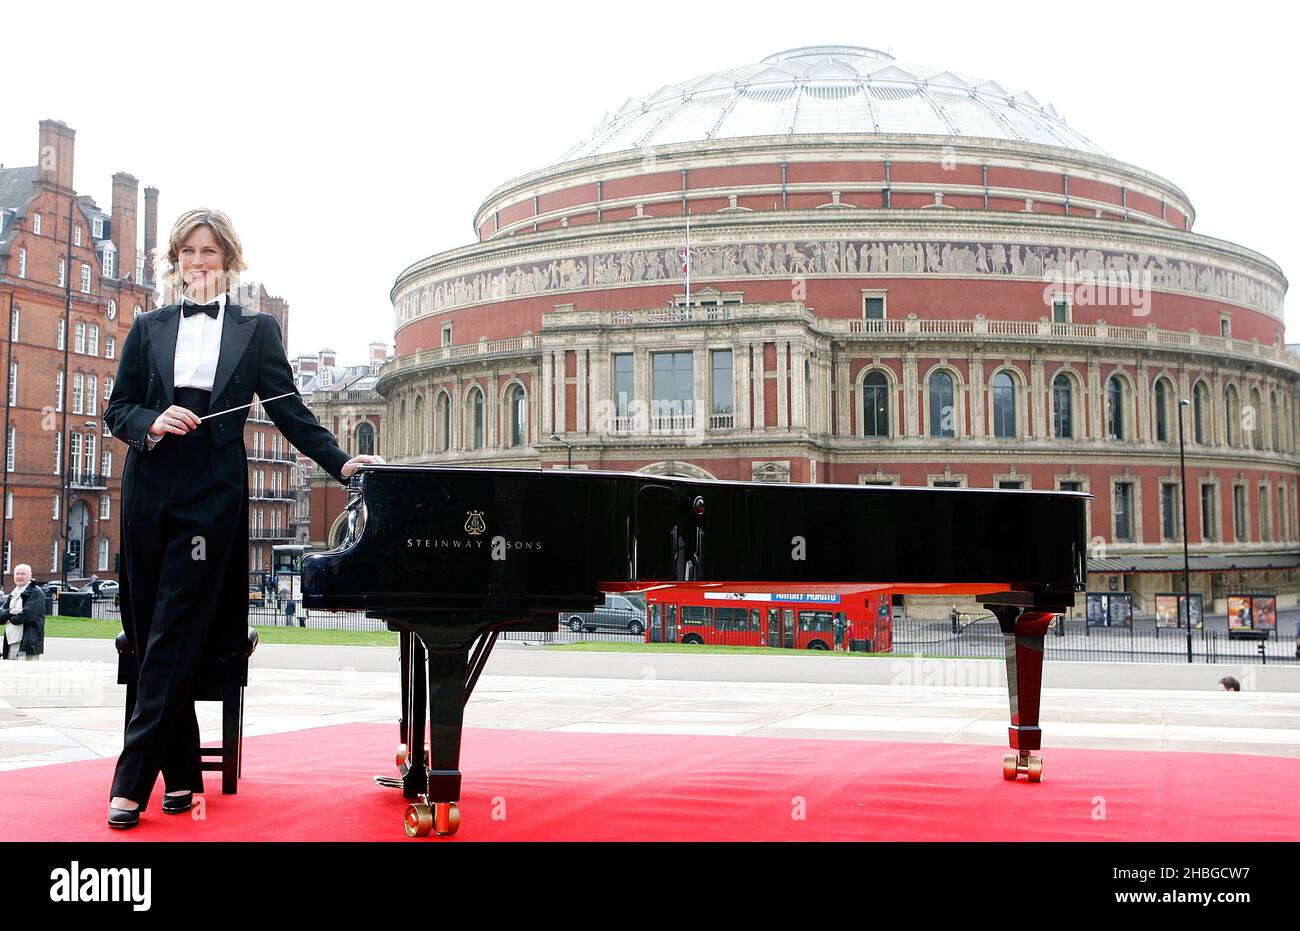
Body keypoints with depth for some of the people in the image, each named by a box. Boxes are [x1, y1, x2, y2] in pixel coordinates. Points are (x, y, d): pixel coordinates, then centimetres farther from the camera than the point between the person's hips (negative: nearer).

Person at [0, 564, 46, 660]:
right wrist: (10, 612, -11)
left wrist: (11, 619, -3)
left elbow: (28, 614, -17)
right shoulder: (13, 594, 21)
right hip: (11, 643, 8)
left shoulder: (36, 593, -5)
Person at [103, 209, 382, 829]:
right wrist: (152, 423, -11)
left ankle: (132, 782, -7)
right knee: (151, 634, 4)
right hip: (149, 490, 3)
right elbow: (116, 409, 11)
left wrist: (340, 462, -3)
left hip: (212, 495, -3)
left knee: (173, 639, -8)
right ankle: (181, 774, 14)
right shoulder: (149, 328, 14)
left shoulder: (256, 330, 10)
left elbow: (288, 410, 7)